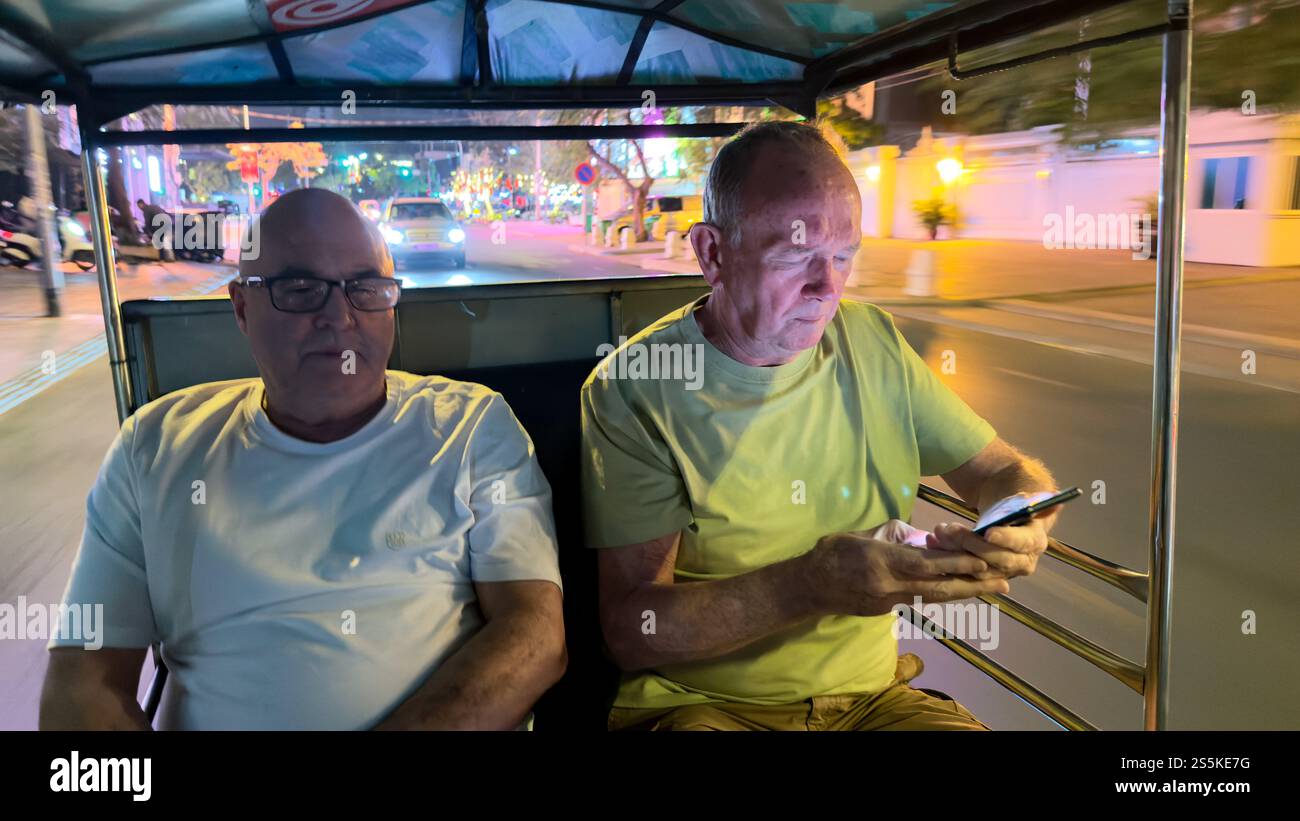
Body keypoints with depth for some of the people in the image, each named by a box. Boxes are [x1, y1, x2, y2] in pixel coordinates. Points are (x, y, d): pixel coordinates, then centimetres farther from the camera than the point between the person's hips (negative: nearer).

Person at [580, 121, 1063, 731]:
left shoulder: (873, 344, 3)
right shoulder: (633, 390, -13)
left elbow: (1003, 470, 11)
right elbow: (628, 629, -16)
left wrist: (1024, 527, -13)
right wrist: (809, 585, -30)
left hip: (871, 695, 4)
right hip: (700, 702, -4)